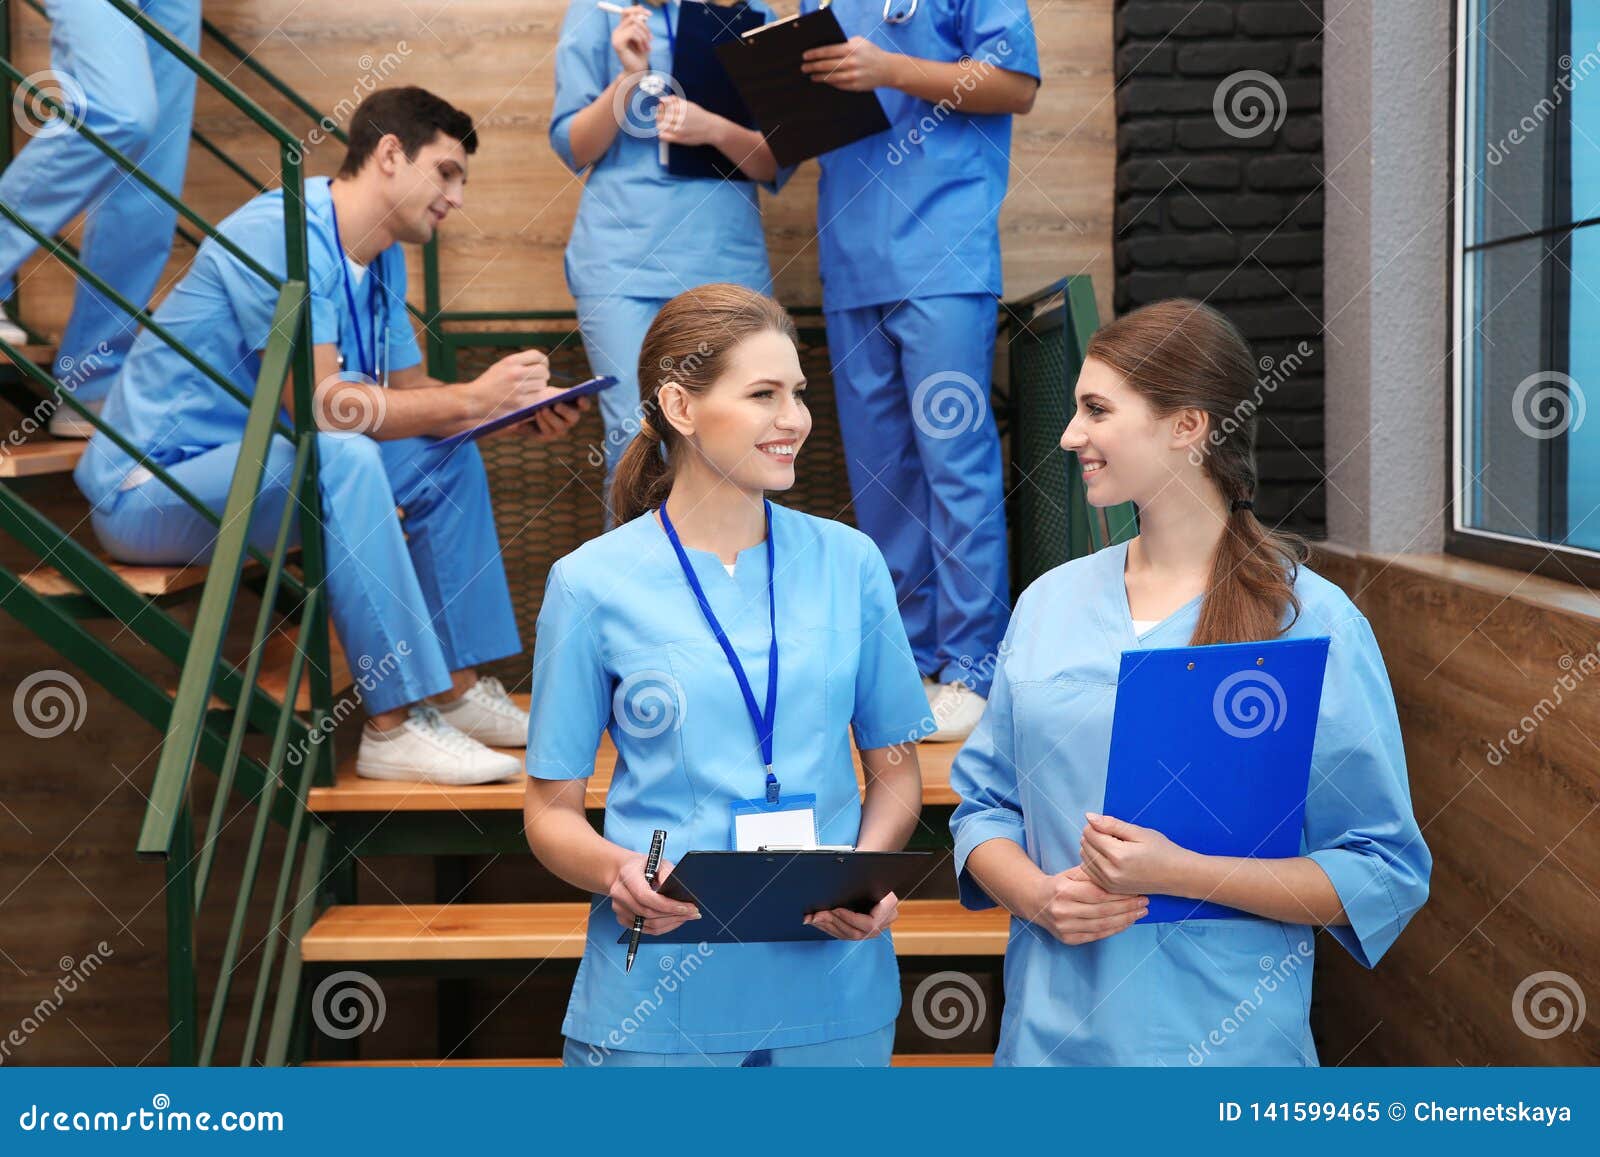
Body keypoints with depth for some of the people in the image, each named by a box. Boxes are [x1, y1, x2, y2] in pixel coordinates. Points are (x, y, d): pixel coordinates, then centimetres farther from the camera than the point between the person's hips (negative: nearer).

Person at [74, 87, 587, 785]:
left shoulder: (380, 256, 8)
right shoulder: (283, 232, -21)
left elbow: (411, 391, 14)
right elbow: (319, 404, -29)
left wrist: (519, 405, -3)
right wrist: (472, 399, -23)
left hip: (243, 467, 10)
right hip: (150, 486, -10)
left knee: (445, 454, 5)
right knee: (343, 458, -34)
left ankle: (456, 689, 5)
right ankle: (394, 725, -30)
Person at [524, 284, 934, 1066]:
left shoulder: (849, 563, 3)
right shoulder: (593, 583, -4)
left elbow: (895, 767, 8)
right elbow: (551, 809, 0)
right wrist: (617, 872, -20)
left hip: (831, 987, 2)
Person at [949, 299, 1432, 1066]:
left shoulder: (1314, 624, -9)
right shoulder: (1050, 602, 4)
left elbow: (1384, 874, -10)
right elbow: (983, 802, 9)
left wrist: (1178, 873, -20)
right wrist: (1037, 894, -11)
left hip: (1226, 1035, -4)